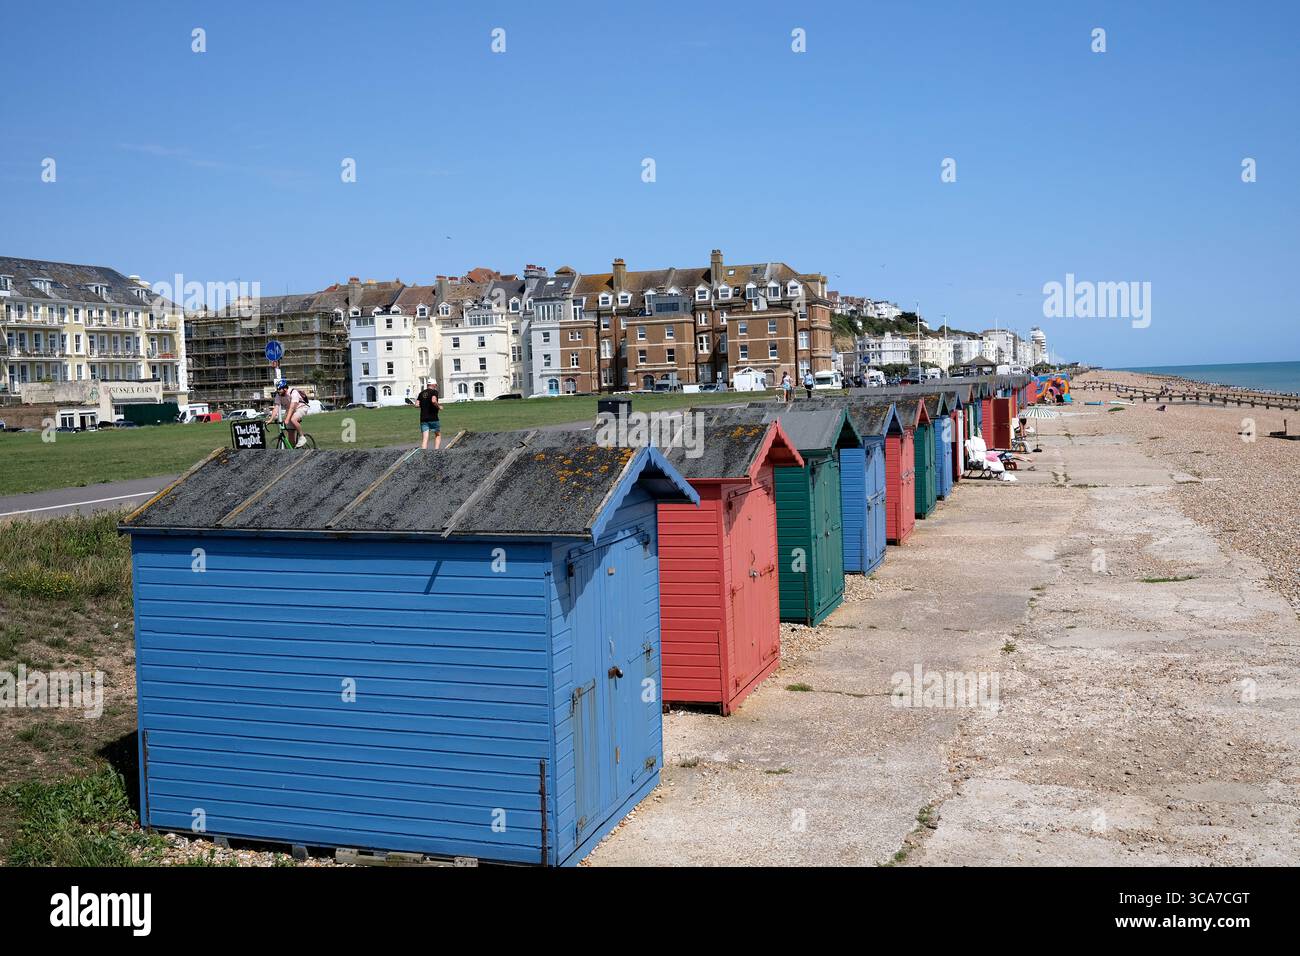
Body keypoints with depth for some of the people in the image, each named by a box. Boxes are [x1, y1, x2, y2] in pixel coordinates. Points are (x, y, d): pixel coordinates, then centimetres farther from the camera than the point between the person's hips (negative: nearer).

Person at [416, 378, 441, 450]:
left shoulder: (422, 393, 12)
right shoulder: (434, 392, -5)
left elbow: (417, 404, 6)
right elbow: (433, 400, -24)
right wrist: (438, 406, -8)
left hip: (423, 418, 4)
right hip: (433, 418, -4)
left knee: (424, 438, 1)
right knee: (438, 435, 14)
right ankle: (436, 451, 5)